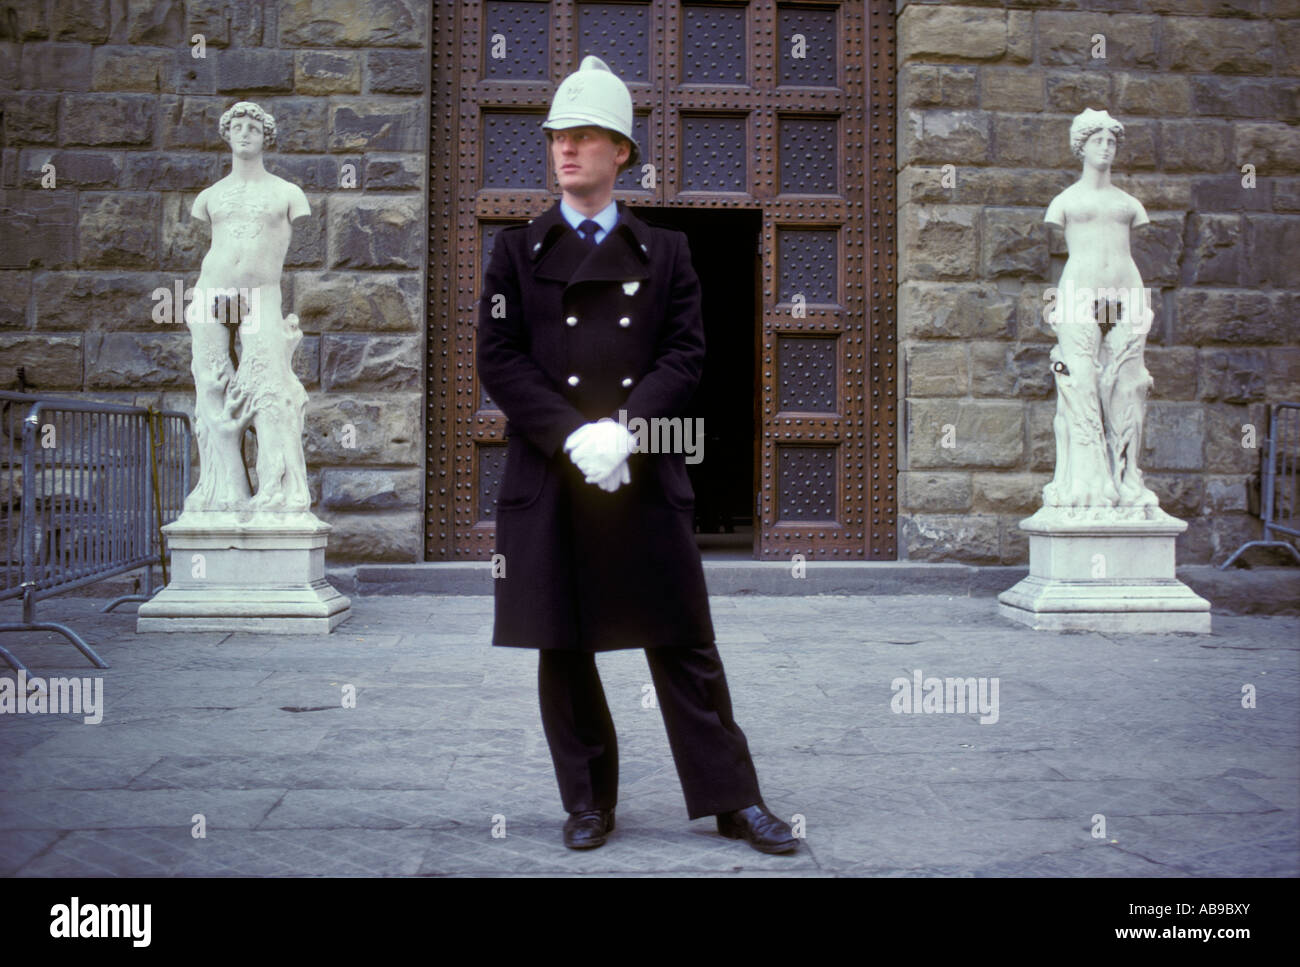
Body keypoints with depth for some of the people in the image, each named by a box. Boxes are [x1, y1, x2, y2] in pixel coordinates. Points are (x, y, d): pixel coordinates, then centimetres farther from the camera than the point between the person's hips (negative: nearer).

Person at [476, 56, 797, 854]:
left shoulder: (664, 251, 10)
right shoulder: (518, 251, 9)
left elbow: (686, 354, 1)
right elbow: (500, 361, 0)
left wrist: (626, 427, -15)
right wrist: (573, 435, -13)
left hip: (648, 475, 0)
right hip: (548, 479, 1)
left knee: (684, 644, 4)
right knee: (563, 651, 6)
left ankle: (732, 797, 14)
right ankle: (588, 803, 20)